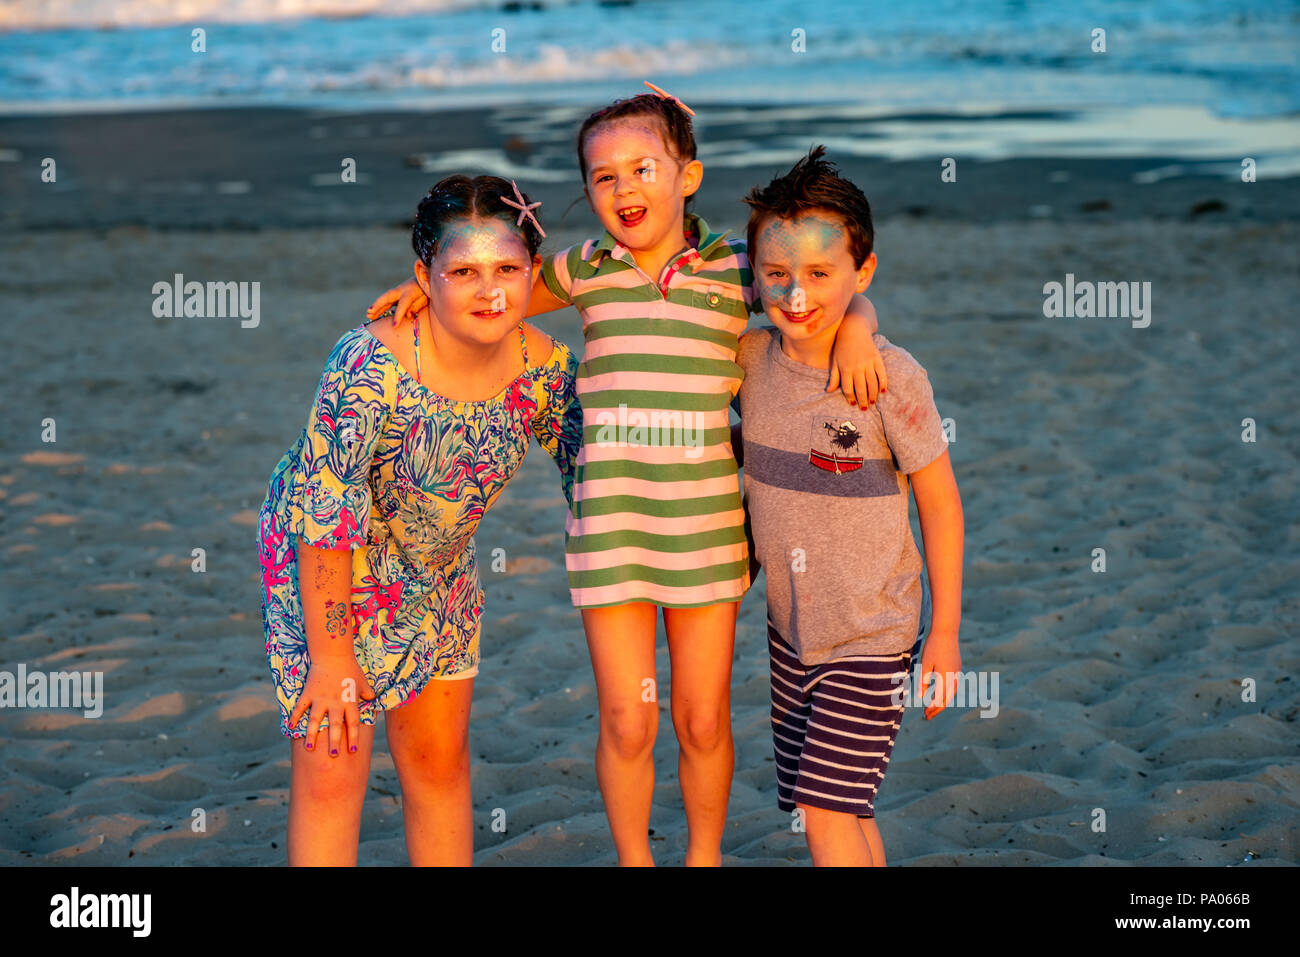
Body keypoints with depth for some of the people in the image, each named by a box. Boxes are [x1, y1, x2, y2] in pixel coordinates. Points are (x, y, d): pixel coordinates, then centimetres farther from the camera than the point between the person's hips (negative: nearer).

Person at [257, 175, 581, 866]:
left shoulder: (546, 368, -17)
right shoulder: (371, 363, -34)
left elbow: (583, 475, 2)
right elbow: (322, 514, -28)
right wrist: (331, 656, -23)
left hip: (438, 567, 5)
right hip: (320, 563, -5)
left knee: (441, 761, 15)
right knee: (332, 771, -4)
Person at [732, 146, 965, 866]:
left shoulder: (891, 378, -18)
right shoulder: (752, 358, -5)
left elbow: (940, 503, -9)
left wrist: (945, 632, -6)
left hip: (872, 636, -5)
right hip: (789, 628, 5)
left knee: (827, 809, -8)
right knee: (843, 808, 13)